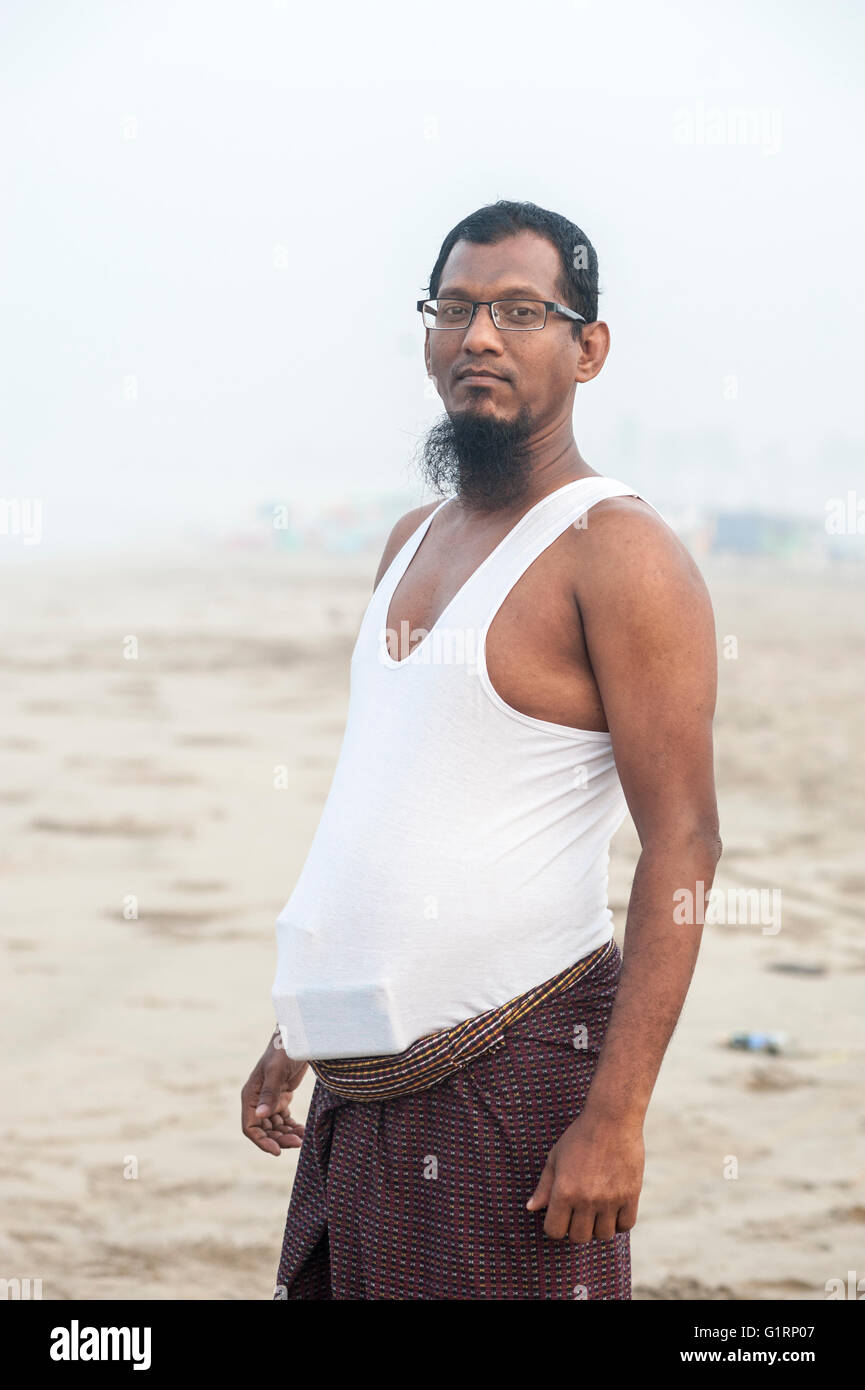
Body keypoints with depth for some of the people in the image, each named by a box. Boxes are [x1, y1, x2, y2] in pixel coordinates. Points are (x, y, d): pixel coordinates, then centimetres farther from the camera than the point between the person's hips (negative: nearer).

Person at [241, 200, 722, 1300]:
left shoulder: (615, 551, -10)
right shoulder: (414, 543, 16)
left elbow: (684, 847, -15)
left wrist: (615, 1115, -22)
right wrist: (299, 1030, 22)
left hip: (514, 1075, -7)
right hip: (364, 1082, 8)